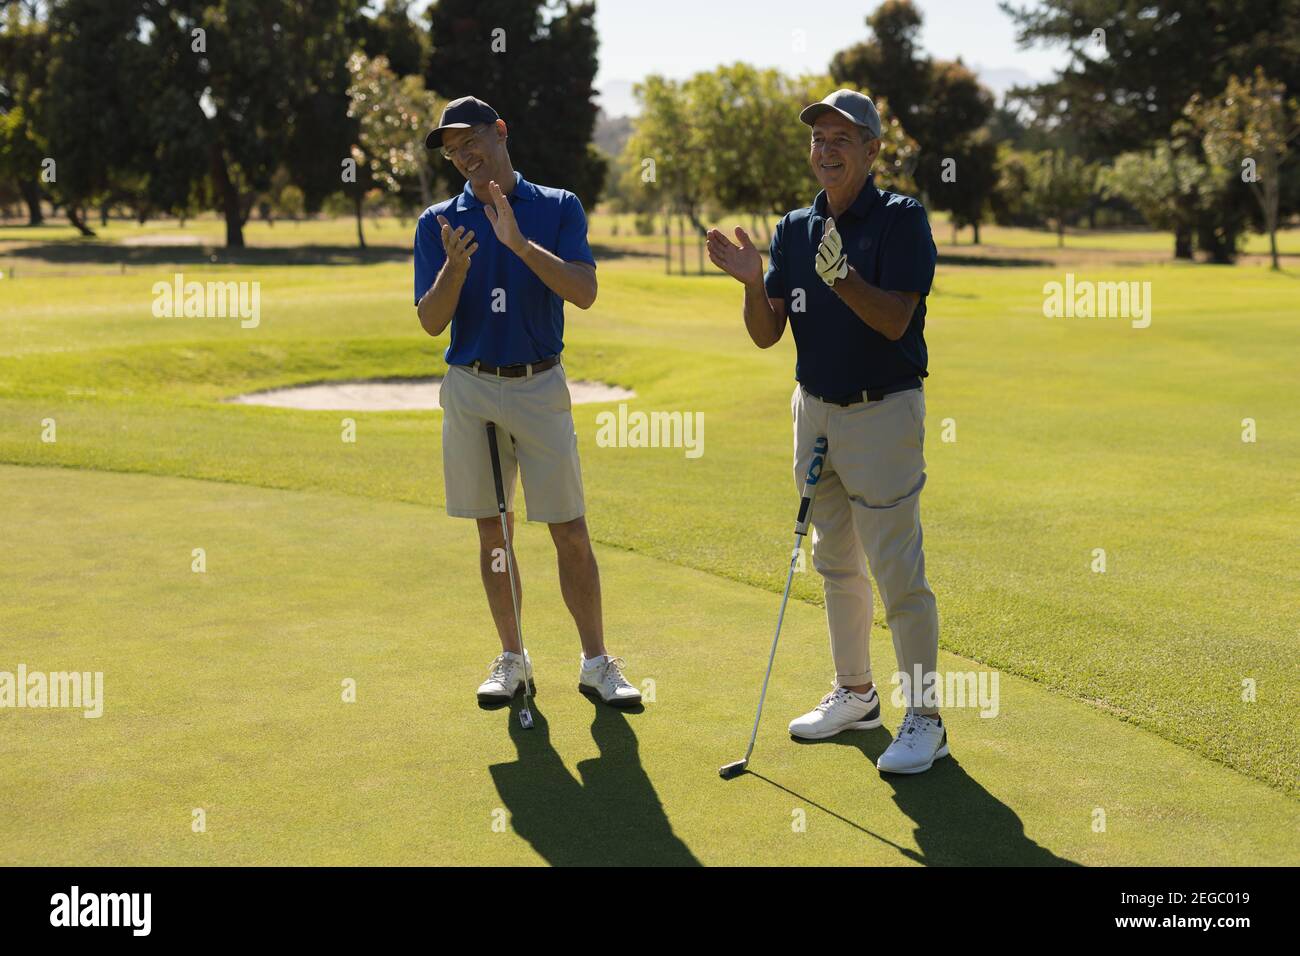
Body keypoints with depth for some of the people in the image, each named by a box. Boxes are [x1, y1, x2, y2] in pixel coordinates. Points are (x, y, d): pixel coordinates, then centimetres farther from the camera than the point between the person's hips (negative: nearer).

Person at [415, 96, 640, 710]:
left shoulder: (558, 208, 2)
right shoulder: (438, 223, 5)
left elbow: (584, 292, -12)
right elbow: (431, 321, -2)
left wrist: (519, 242, -21)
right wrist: (456, 266, -20)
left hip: (540, 387, -1)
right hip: (470, 388, 2)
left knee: (570, 531, -2)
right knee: (494, 531, 7)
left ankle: (596, 664, 7)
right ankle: (512, 660, 18)